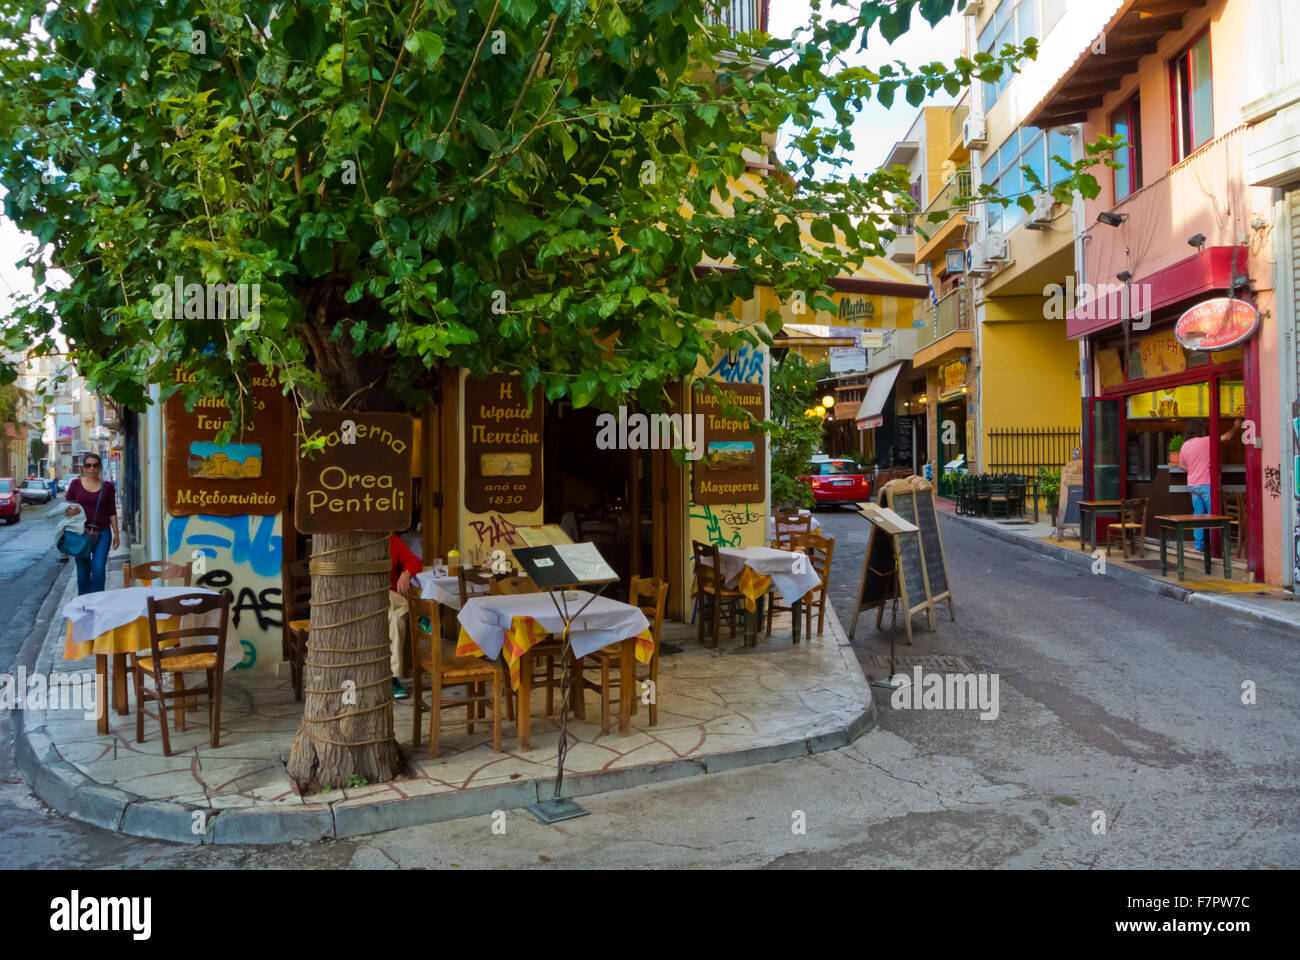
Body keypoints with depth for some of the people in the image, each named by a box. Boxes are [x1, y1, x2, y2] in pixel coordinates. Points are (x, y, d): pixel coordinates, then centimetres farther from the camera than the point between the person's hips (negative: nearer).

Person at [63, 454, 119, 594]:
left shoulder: (107, 486, 5)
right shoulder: (76, 484, 4)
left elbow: (112, 512, 9)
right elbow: (67, 506, 11)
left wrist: (116, 533, 6)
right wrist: (69, 512, -13)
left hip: (102, 533, -1)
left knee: (98, 569, -10)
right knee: (83, 571, 5)